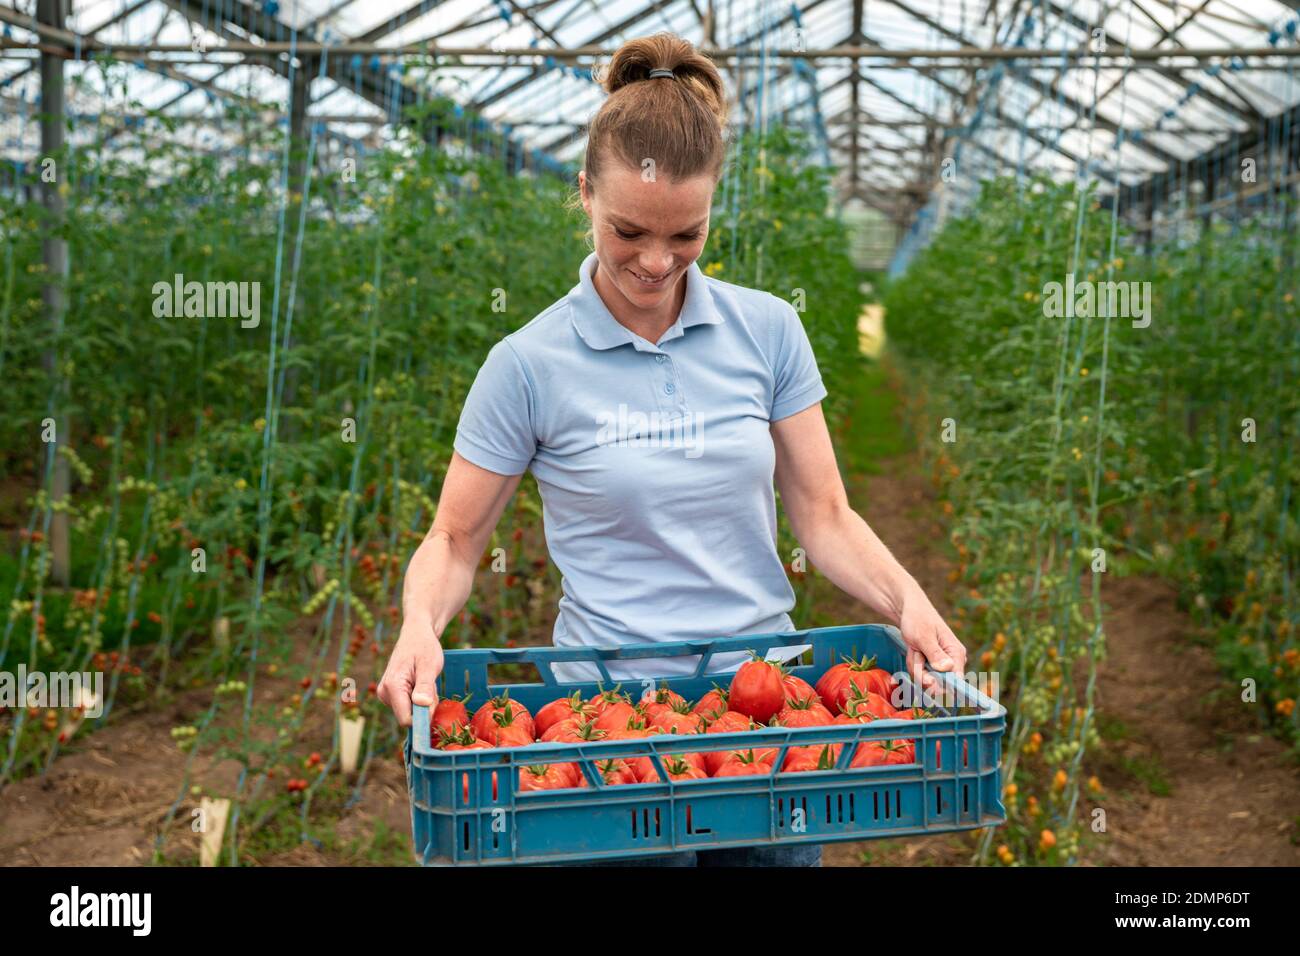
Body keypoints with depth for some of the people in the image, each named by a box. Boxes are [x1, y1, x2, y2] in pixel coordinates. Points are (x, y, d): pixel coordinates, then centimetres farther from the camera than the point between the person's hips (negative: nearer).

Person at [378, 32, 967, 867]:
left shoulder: (769, 330, 0)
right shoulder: (529, 365, -7)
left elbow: (823, 515, 2)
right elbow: (455, 540, -1)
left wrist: (906, 601, -15)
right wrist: (421, 627, -20)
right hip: (610, 701, -2)